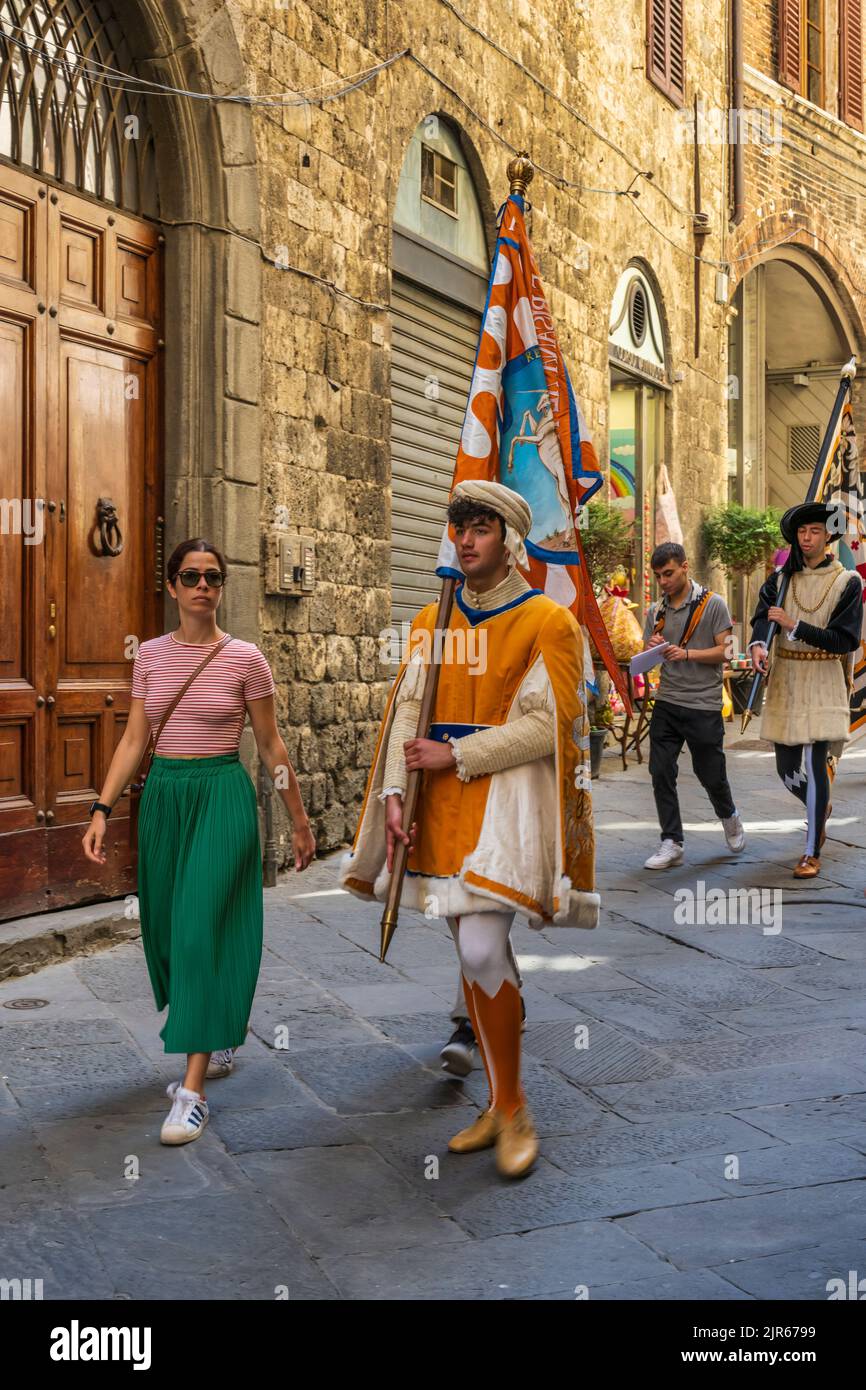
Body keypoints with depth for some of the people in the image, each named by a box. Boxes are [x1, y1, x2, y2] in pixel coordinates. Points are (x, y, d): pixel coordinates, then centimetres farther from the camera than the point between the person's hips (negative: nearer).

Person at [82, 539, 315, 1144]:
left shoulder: (245, 657, -4)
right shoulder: (151, 655, 6)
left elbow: (271, 744, 2)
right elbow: (133, 740, 7)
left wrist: (299, 819, 6)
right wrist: (102, 809, -3)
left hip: (222, 794, -5)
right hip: (163, 795, 5)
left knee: (202, 928, -12)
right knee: (167, 927, 11)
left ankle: (194, 1089, -8)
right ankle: (218, 1046, 34)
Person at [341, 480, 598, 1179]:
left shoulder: (548, 621, -4)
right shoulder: (433, 621, 13)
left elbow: (546, 725, -12)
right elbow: (408, 709, 7)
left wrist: (453, 755, -14)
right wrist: (394, 792, -7)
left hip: (506, 794, -6)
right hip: (443, 802, 6)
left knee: (482, 949, -18)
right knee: (474, 951, 10)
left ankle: (514, 1106, 1)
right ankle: (500, 1106, 23)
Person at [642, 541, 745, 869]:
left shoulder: (712, 604, -4)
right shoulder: (656, 611, 10)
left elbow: (724, 651, -8)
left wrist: (687, 653, -21)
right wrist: (652, 649, -9)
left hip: (704, 705, -4)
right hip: (666, 703, 4)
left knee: (710, 774, 7)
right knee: (661, 773, -3)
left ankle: (729, 817, 38)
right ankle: (671, 843, 5)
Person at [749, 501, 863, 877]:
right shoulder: (781, 578, 7)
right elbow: (762, 615, -9)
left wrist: (793, 626, -18)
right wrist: (758, 644, -32)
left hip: (822, 684, -4)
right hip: (783, 683, 4)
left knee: (812, 763, -11)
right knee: (787, 768, 10)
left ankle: (812, 854, -1)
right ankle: (820, 807, 44)